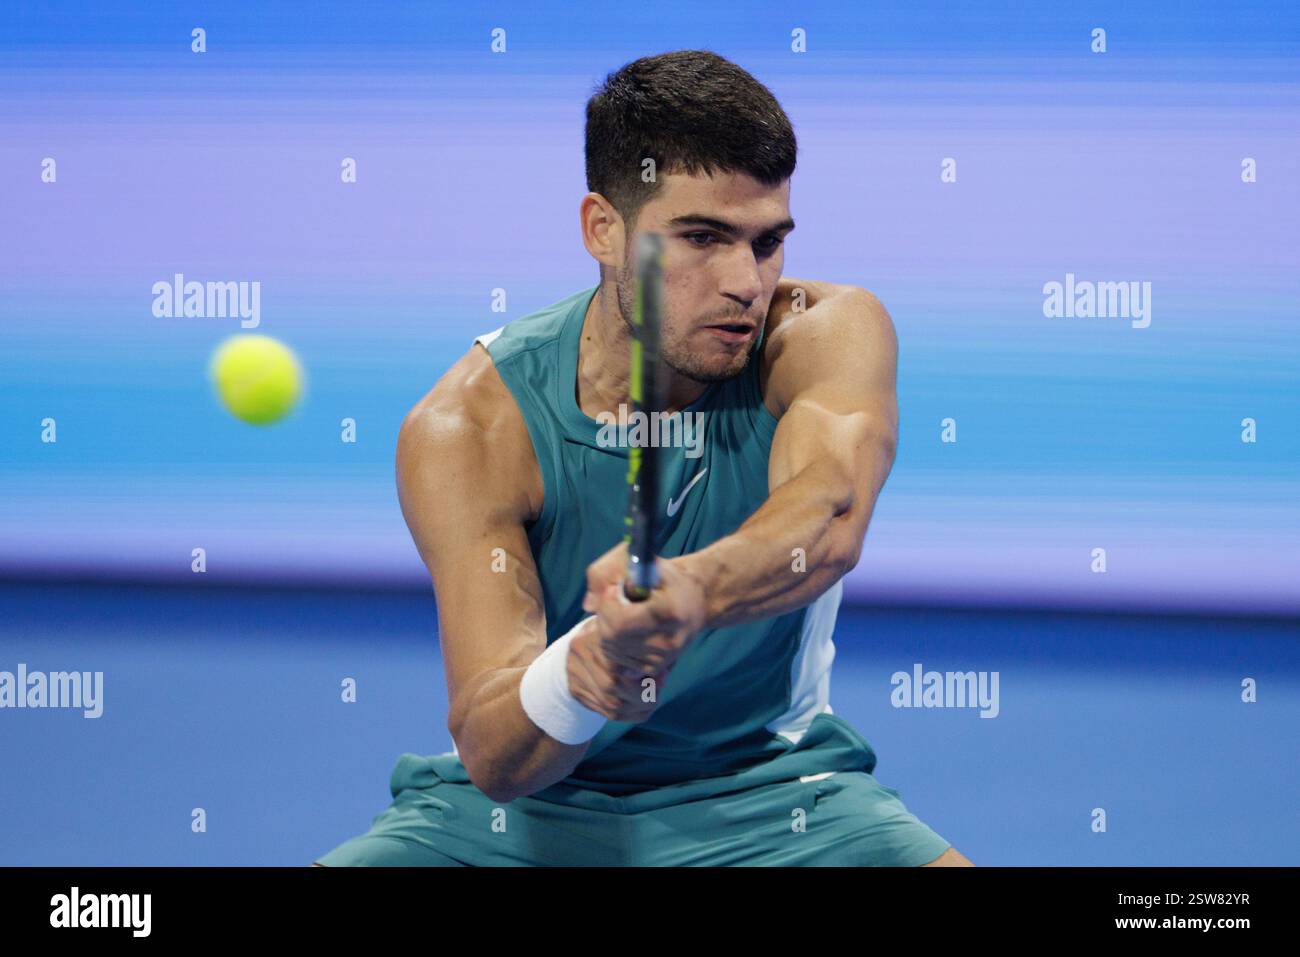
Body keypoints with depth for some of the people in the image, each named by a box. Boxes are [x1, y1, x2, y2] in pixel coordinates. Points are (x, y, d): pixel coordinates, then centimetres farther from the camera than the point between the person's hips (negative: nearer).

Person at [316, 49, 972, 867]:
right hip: (529, 800, 0)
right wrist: (574, 679, -47)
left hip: (767, 792, 0)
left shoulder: (829, 333, -12)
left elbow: (832, 519, -34)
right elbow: (490, 757, -24)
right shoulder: (472, 426, -16)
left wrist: (688, 589, -56)